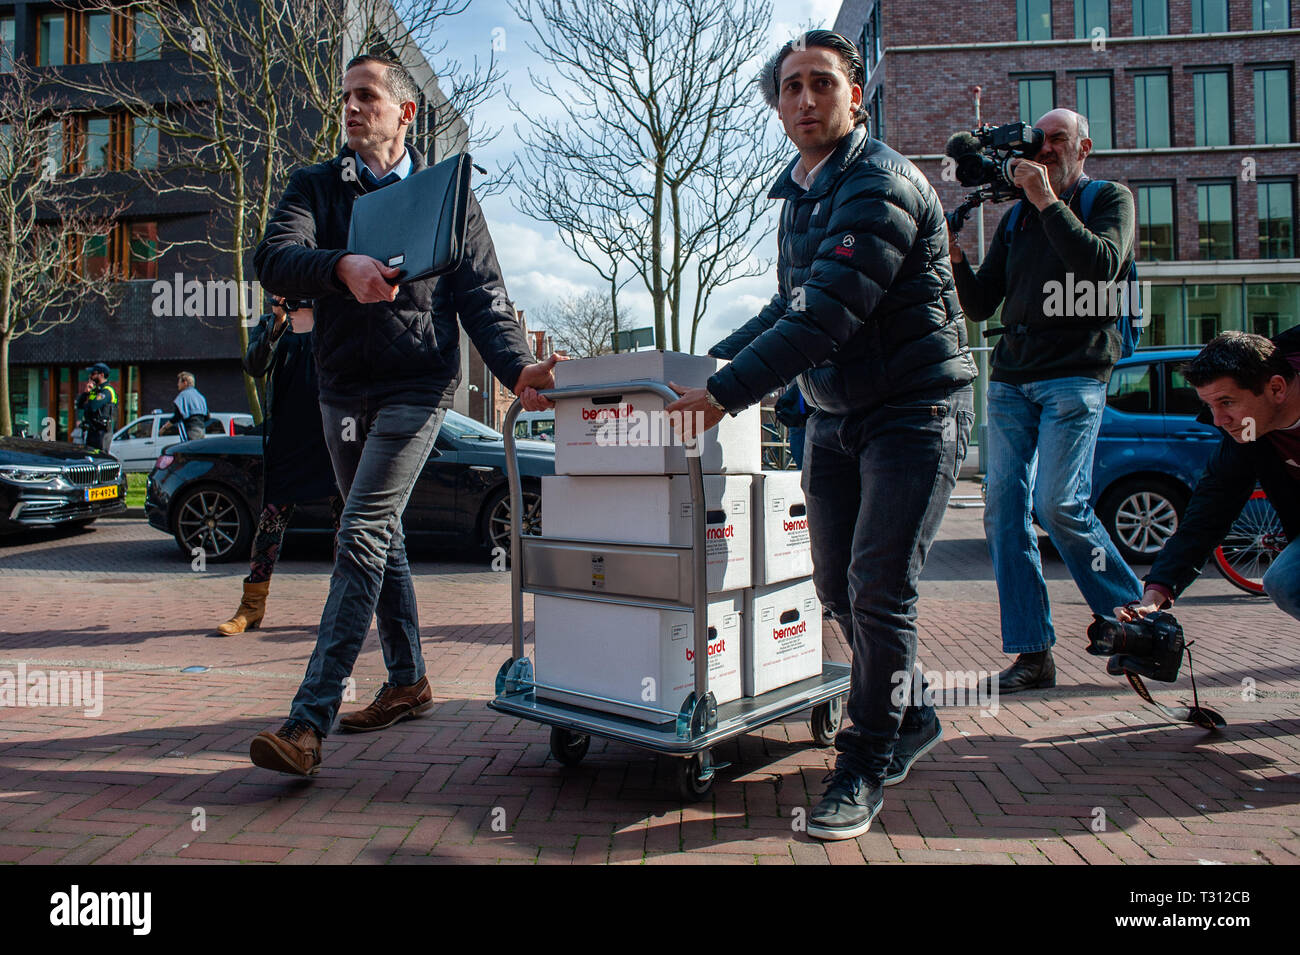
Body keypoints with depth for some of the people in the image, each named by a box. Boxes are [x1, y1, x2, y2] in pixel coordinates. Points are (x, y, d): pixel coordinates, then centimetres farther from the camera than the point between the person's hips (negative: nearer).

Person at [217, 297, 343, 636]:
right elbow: (254, 366, -4)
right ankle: (252, 606, 9)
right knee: (271, 518, 0)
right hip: (285, 438, 1)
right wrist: (278, 322, -16)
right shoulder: (271, 325, 14)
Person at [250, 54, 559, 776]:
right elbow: (273, 259, -9)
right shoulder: (316, 187, 11)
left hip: (416, 385, -4)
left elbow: (481, 296, 1)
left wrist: (517, 366, -16)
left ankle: (308, 722, -14)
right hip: (341, 387, 5)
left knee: (362, 537, -15)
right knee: (381, 536, 12)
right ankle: (408, 681, 28)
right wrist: (342, 267, -30)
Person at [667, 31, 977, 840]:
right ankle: (910, 719, 30)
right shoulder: (800, 194, 13)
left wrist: (727, 392, -27)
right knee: (839, 585, 10)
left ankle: (865, 765, 8)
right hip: (835, 413, 8)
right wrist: (711, 360, 14)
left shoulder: (881, 184, -16)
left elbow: (830, 314, -26)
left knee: (879, 587, -9)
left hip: (916, 406, -8)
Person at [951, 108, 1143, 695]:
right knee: (1003, 510, -5)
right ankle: (1033, 654, 1)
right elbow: (980, 306, 17)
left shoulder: (1110, 199, 10)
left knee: (1059, 504, -16)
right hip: (1010, 378, 5)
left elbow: (1102, 265, -11)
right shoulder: (1015, 217, 23)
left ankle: (1130, 611, 9)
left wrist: (1047, 200, -10)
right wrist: (956, 260, -1)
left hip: (1076, 373, -5)